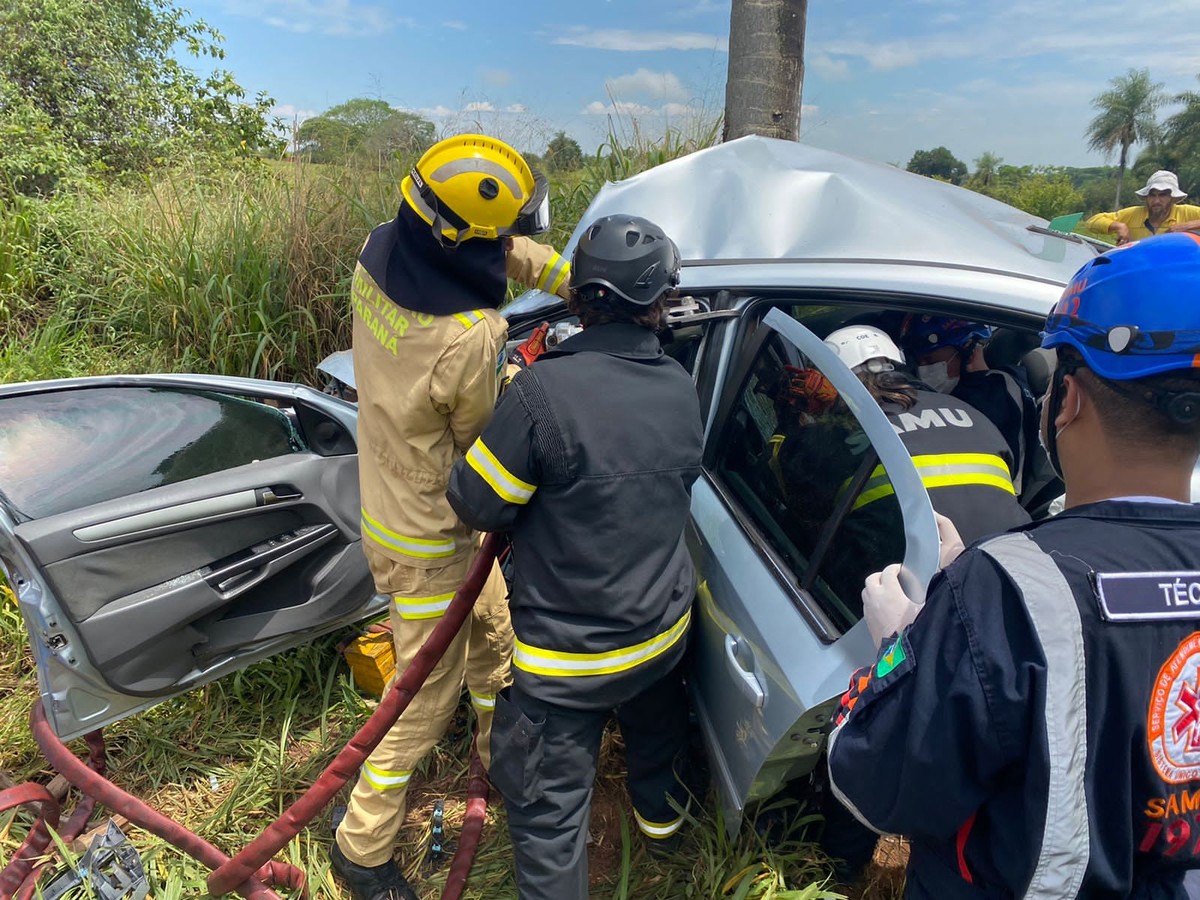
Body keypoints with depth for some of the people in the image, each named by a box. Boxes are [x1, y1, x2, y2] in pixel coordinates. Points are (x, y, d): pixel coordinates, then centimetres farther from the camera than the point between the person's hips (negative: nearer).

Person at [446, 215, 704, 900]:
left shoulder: (546, 392, -27)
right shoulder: (682, 389, -7)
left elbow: (478, 504, -18)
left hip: (567, 659, -6)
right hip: (665, 629, 7)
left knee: (549, 813, 14)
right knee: (657, 724, 36)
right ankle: (662, 812, 64)